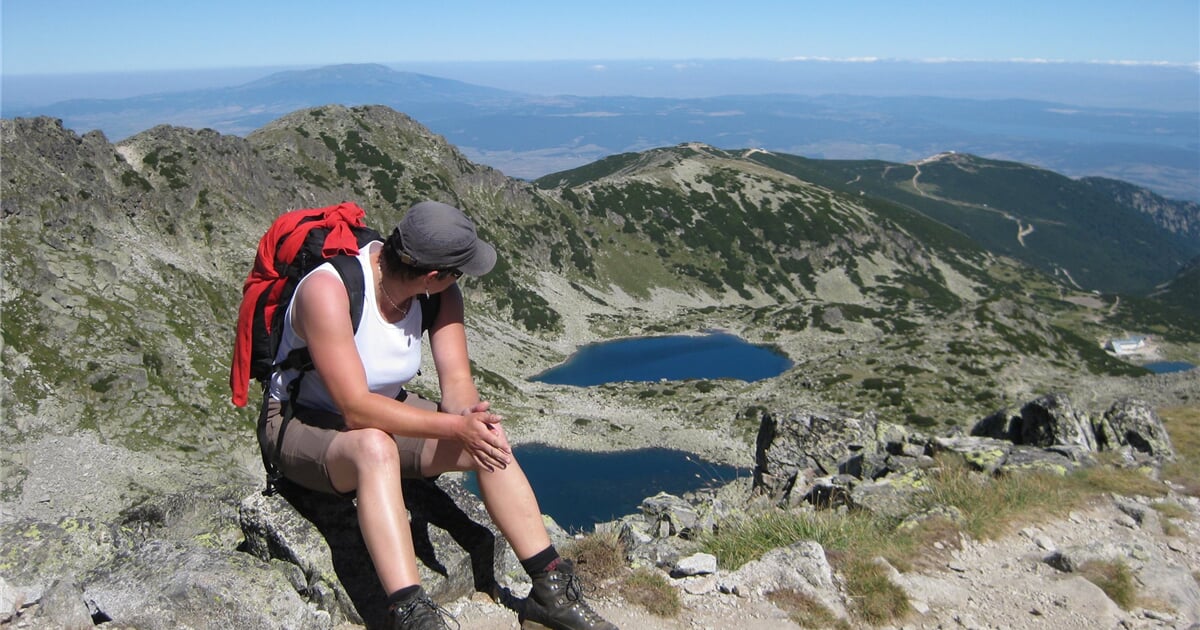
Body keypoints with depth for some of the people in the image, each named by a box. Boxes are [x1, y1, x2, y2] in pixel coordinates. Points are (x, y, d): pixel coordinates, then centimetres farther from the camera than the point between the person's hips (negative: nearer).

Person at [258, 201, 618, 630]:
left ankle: (550, 590, -6)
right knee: (376, 446, -40)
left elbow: (456, 379, -11)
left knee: (487, 437, -14)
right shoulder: (327, 291, -31)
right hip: (302, 424, -6)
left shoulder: (440, 295, -10)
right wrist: (454, 426, -37)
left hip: (384, 410, 6)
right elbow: (356, 409, -35)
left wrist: (466, 412, -35)